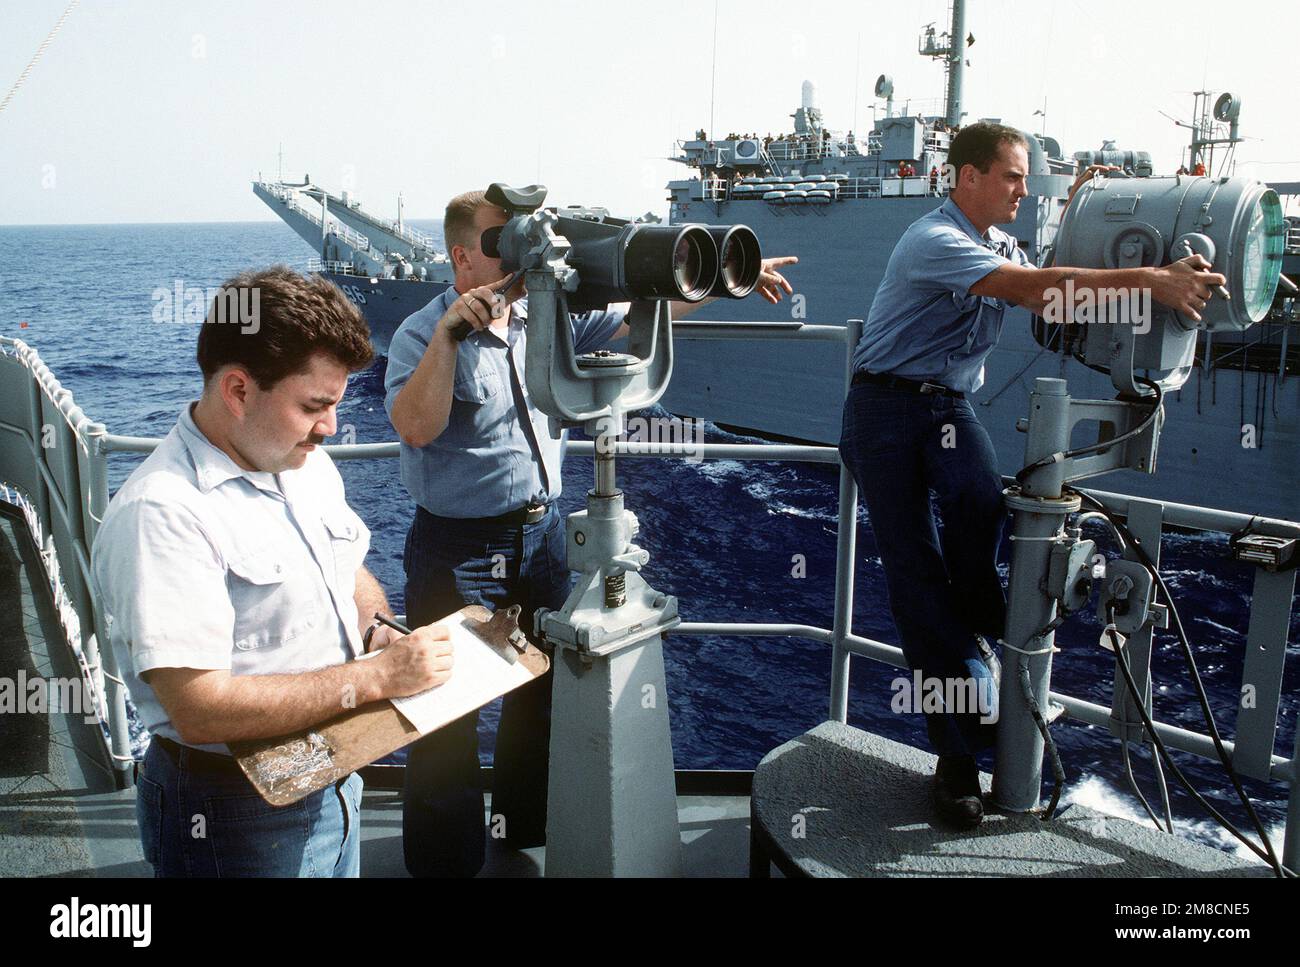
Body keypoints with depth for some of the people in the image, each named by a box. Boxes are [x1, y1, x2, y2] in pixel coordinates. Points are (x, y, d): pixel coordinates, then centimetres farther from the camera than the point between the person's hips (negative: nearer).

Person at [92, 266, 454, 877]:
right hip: (235, 820, -8)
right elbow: (200, 709, -30)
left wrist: (387, 640, -4)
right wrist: (377, 677, -26)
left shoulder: (308, 465, 3)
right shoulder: (162, 514, -25)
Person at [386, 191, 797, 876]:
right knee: (449, 710, 4)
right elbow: (416, 427, -27)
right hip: (458, 549, -6)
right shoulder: (421, 335, -12)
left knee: (540, 688, 20)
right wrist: (449, 331, -31)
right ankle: (445, 855, 24)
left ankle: (526, 825, 42)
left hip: (540, 532, 6)